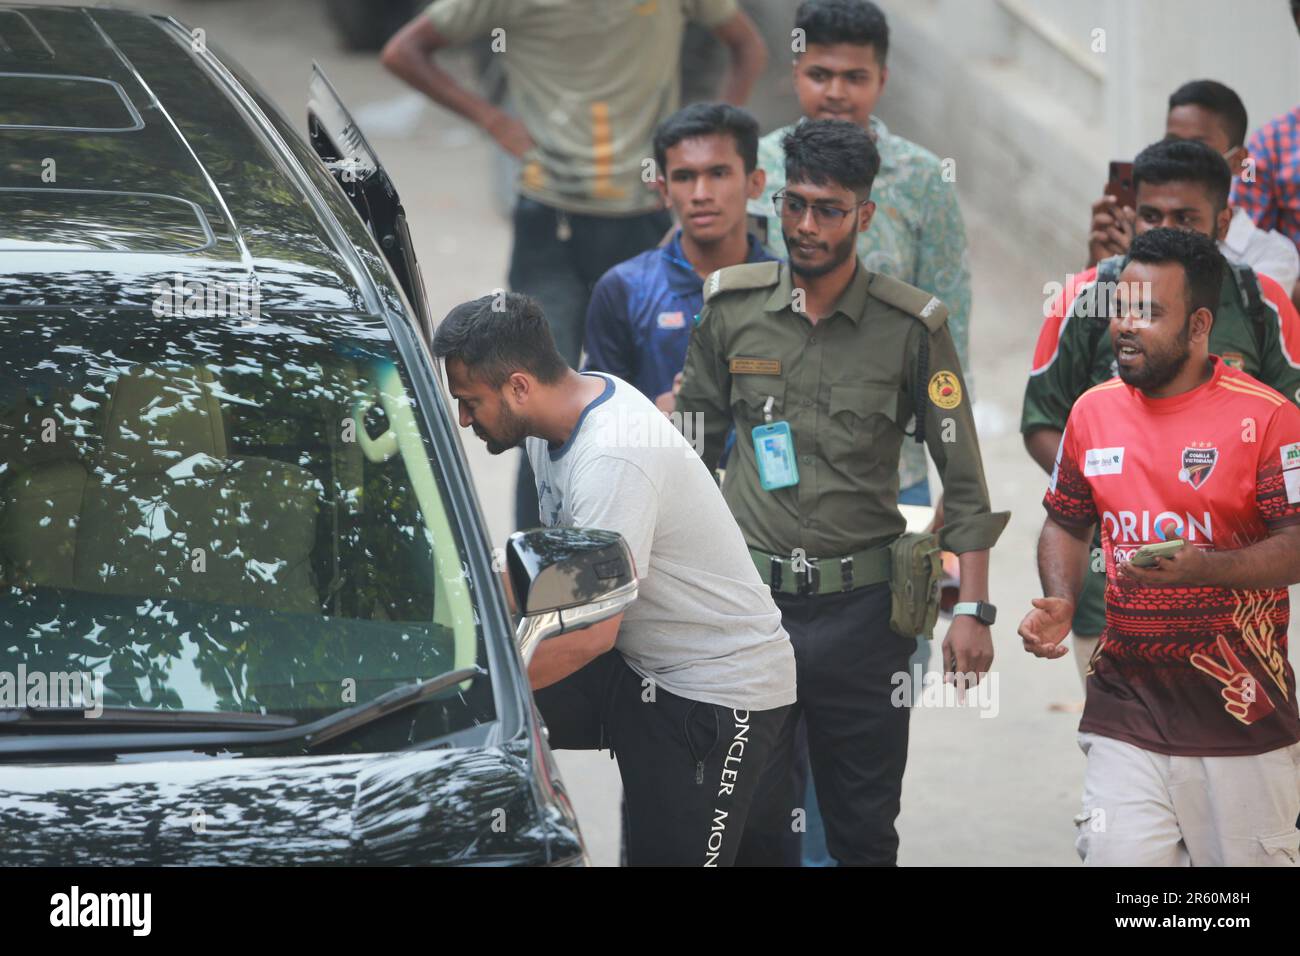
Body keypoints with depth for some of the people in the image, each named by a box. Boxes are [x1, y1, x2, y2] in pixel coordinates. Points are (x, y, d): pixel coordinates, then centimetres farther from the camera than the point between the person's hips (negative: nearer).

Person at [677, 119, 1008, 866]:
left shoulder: (913, 326, -3)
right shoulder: (731, 306, 3)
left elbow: (964, 480, 0)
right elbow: (694, 448, 14)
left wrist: (973, 609, -6)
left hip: (861, 607, -2)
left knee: (865, 829, 5)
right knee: (752, 821, 5)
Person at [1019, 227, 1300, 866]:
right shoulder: (1093, 411, 9)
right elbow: (1066, 524, 21)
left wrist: (1204, 567, -26)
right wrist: (1060, 604, 3)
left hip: (1241, 712, -4)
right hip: (1124, 704, 4)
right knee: (1116, 860, -4)